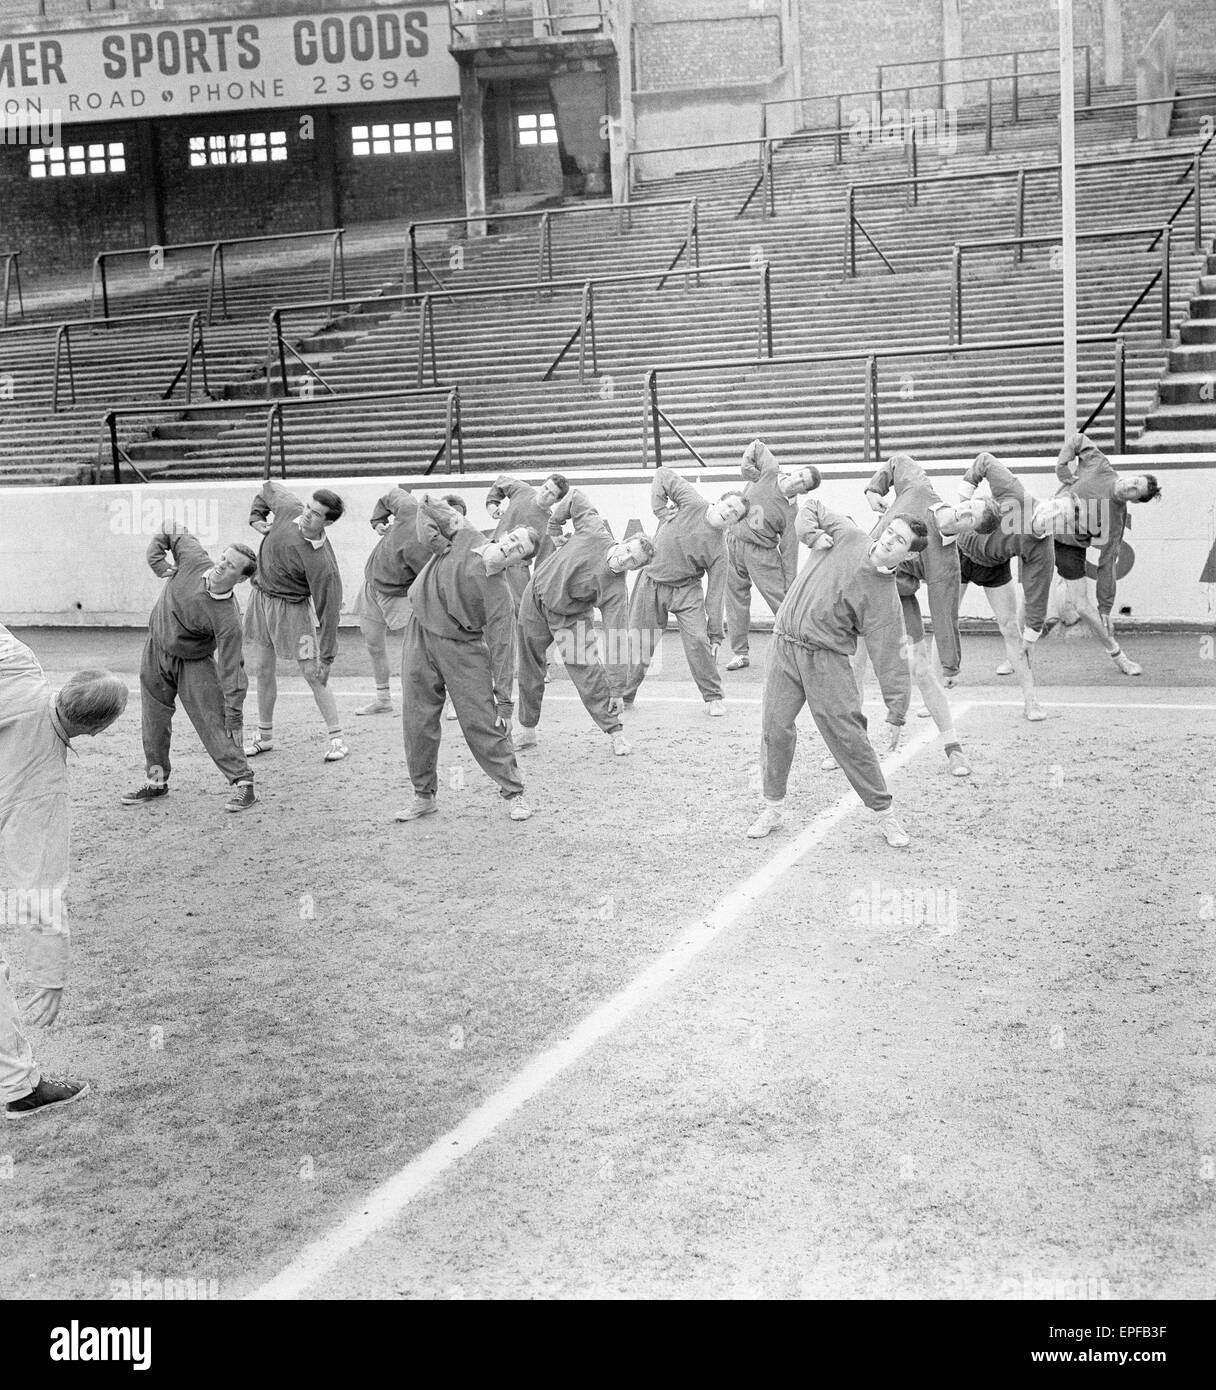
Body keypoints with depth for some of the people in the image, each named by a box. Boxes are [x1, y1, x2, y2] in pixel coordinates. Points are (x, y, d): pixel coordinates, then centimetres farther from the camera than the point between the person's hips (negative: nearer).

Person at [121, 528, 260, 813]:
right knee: (153, 724, 13)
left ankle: (243, 783, -1)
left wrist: (234, 719, -27)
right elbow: (174, 535, 0)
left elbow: (231, 669, -28)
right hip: (156, 651, 5)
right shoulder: (194, 559, -21)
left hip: (194, 663, -5)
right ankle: (157, 781, 30)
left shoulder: (227, 619, -31)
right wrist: (159, 563, -14)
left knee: (214, 724, -11)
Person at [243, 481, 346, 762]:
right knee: (262, 672, 13)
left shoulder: (322, 562, -27)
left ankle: (337, 739, 4)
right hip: (260, 598, 6)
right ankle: (265, 736, 27)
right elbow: (269, 487, 11)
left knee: (313, 675, -7)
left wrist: (326, 657, -20)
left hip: (291, 608, -6)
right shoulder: (289, 508, -13)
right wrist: (256, 516, -1)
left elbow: (328, 610, -23)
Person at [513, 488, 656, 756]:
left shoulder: (617, 591, -26)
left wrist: (617, 690, -27)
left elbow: (618, 642, -26)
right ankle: (527, 730, 27)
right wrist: (554, 523, 2)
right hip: (535, 600, 2)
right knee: (529, 671, 10)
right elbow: (576, 495, -7)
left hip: (571, 616, -2)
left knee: (587, 671, -13)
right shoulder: (594, 532, -23)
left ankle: (615, 733, 2)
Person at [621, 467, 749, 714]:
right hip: (651, 582, 1)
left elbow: (715, 594, -11)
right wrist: (661, 510, -9)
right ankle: (623, 696, 19)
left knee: (698, 640, -14)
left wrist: (715, 635, -12)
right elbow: (663, 475, -3)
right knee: (638, 643, 2)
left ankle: (713, 697, 4)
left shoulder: (719, 549, -14)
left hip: (686, 589, -1)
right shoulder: (692, 503, -13)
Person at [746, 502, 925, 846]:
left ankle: (885, 814, 9)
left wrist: (896, 716, -12)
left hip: (827, 656, -3)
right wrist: (812, 534, -6)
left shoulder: (886, 599, -11)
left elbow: (890, 659, -10)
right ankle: (773, 808, 19)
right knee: (774, 728, 3)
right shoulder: (846, 534, -1)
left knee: (848, 737, -6)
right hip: (784, 643, 3)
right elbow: (810, 507, 15)